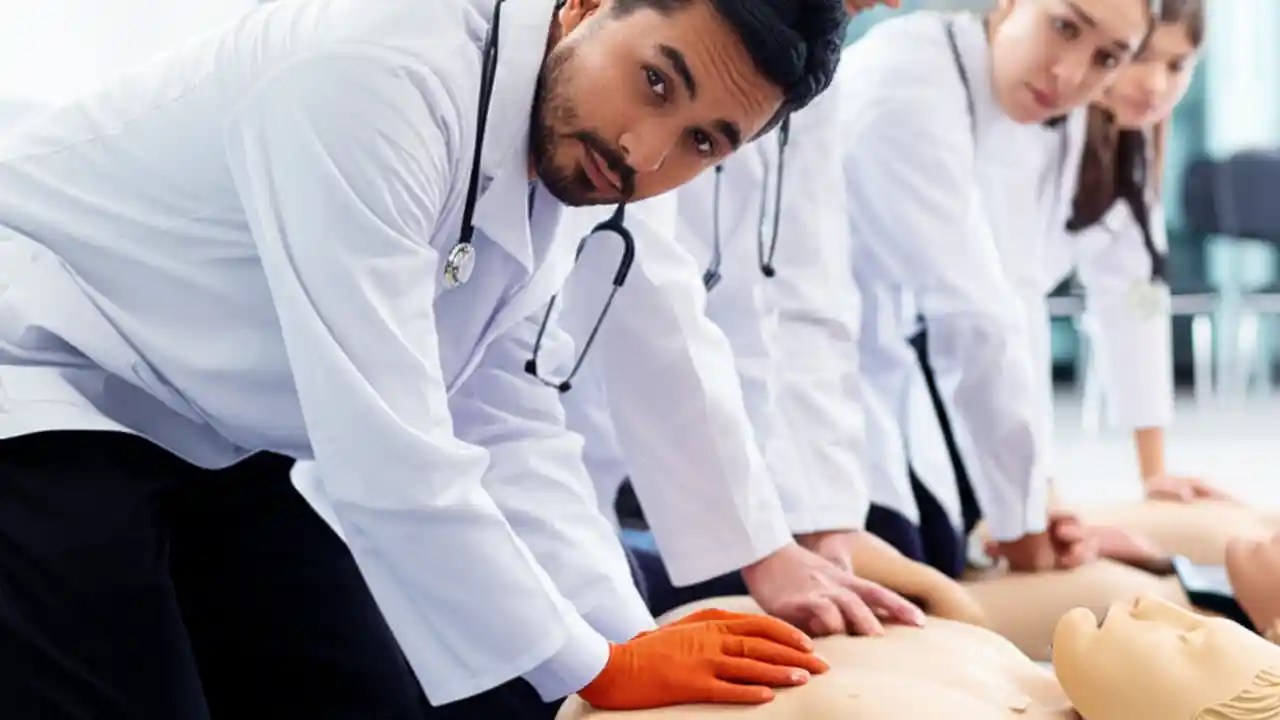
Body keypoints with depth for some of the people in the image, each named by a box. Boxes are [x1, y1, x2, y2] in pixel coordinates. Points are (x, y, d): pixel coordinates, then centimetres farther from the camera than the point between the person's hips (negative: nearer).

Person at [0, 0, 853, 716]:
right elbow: (387, 453, -31)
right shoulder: (375, 74, -29)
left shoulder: (558, 149, -2)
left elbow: (509, 434, 3)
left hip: (202, 449, 8)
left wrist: (632, 641, -7)